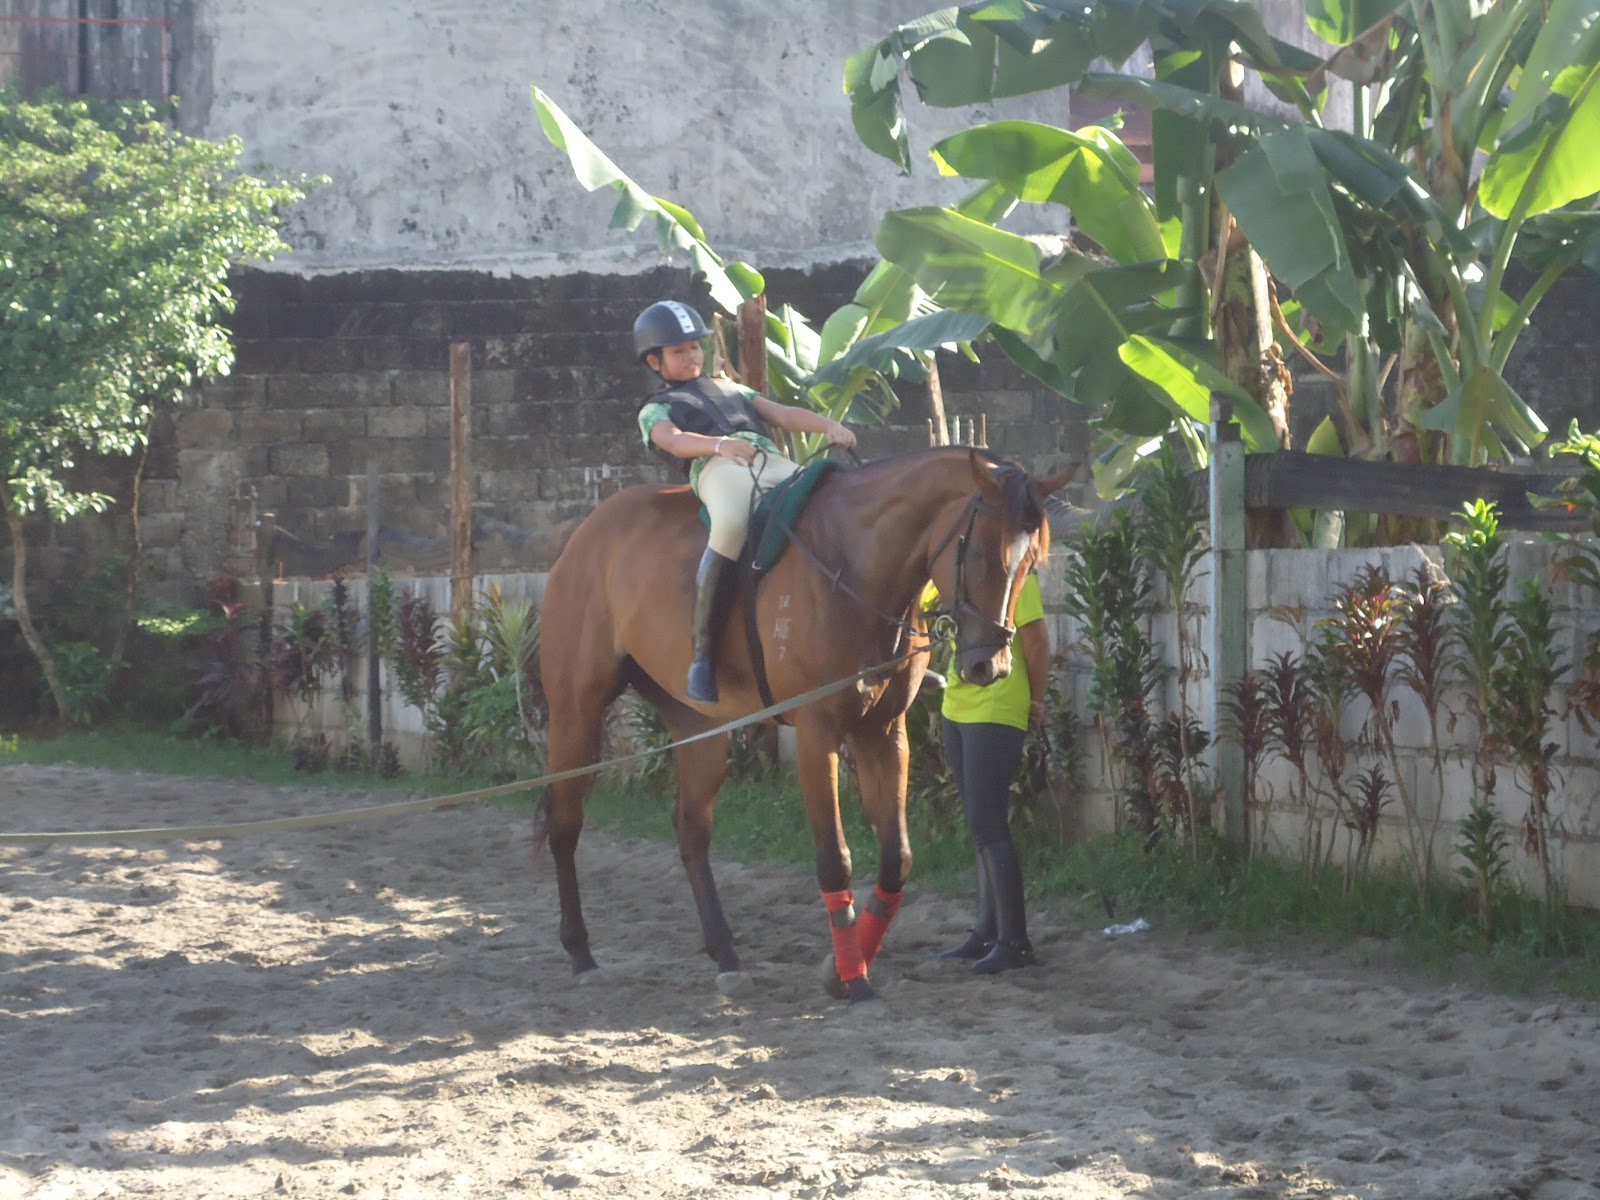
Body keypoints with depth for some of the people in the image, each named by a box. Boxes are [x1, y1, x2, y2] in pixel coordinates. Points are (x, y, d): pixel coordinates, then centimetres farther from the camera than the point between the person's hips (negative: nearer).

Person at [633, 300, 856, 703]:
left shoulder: (731, 390, 39)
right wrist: (720, 444, -21)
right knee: (732, 524, -38)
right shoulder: (656, 409, 23)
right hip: (717, 468, -5)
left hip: (773, 462, 5)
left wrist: (829, 426, 5)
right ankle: (701, 651, -36)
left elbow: (784, 415, 25)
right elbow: (673, 440, 0)